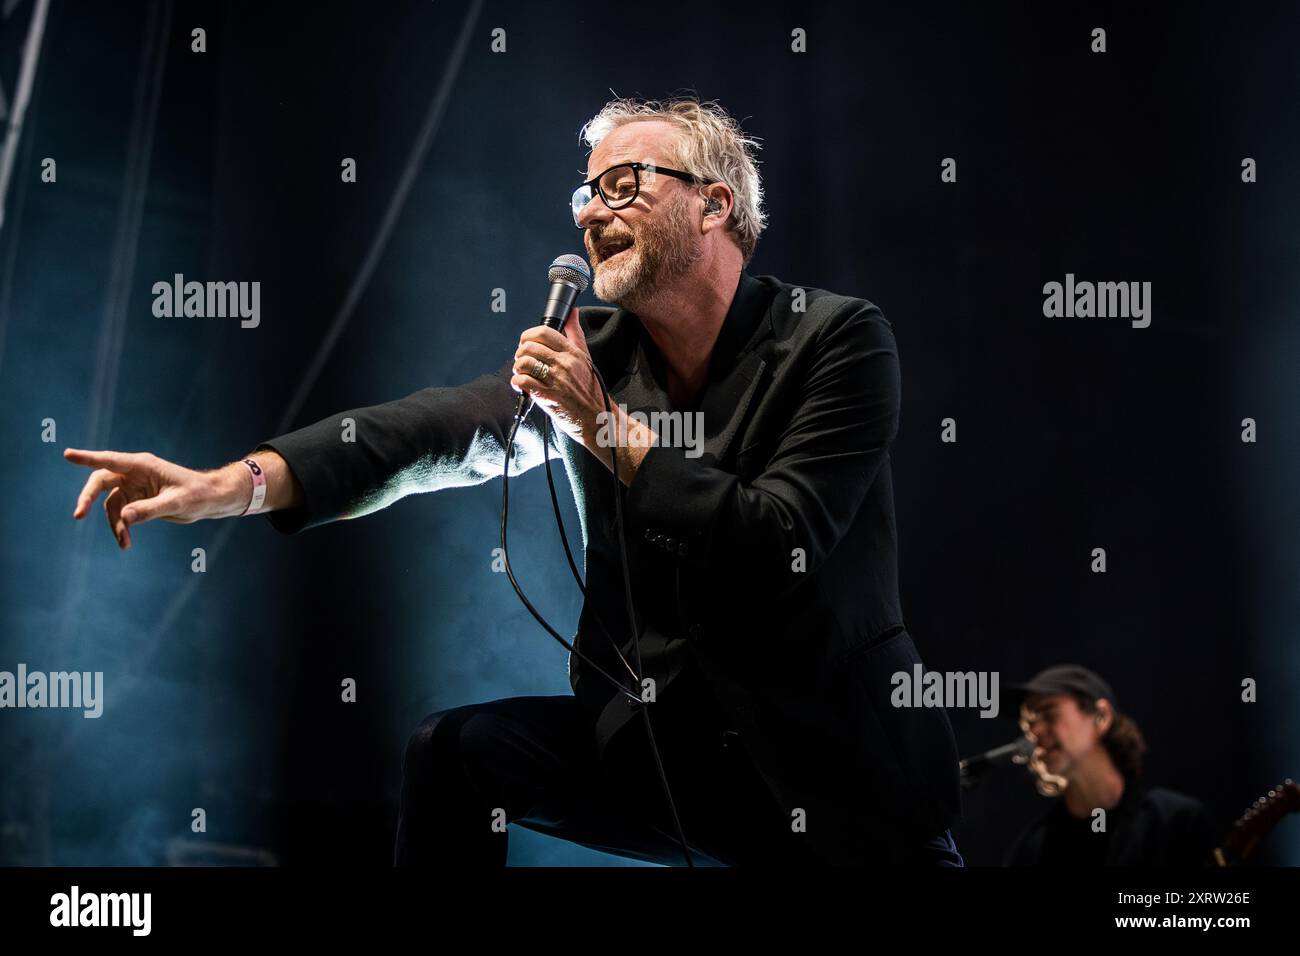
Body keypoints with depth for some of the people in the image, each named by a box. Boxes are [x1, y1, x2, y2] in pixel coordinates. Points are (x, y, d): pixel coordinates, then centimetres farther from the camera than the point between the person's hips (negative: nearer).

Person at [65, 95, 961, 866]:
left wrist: (606, 423, -17)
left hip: (835, 768, -3)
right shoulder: (592, 351, 3)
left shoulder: (840, 340, -10)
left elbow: (780, 548, -20)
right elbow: (441, 429, -12)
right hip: (659, 744, 3)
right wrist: (233, 484, -26)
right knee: (460, 751, -15)